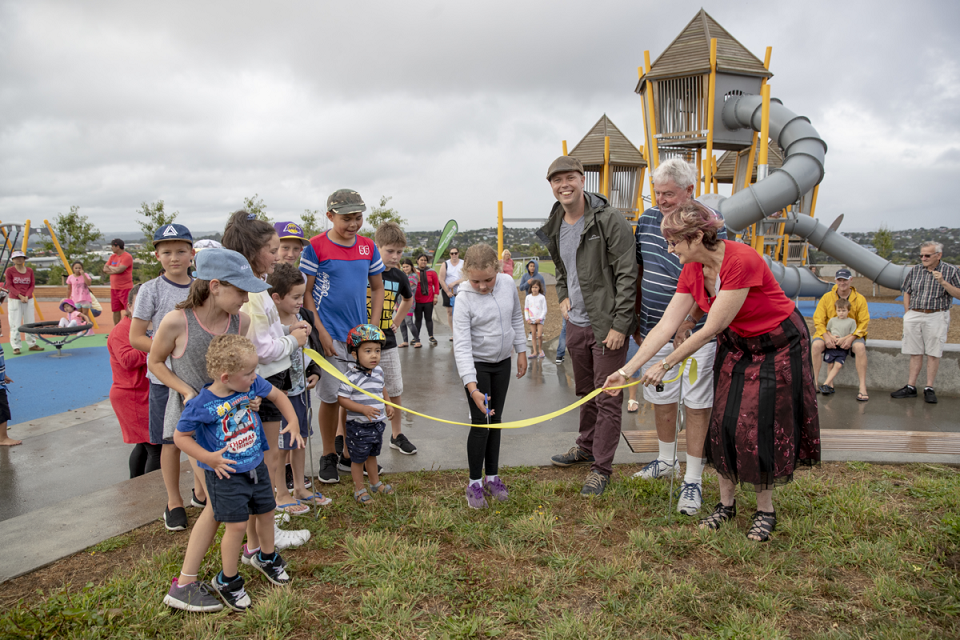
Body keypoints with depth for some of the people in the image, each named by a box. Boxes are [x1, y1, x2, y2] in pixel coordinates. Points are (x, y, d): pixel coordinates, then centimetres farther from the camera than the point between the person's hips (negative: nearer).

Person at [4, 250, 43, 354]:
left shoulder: (30, 270, 6)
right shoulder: (9, 271, -3)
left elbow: (32, 285, 5)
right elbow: (9, 286, -5)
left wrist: (27, 296, -10)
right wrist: (20, 296, -15)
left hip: (28, 300, 3)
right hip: (14, 300, -3)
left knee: (30, 323, 8)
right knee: (15, 324, -3)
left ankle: (32, 344, 15)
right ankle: (15, 347, 1)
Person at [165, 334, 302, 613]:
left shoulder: (252, 385, -10)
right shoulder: (201, 404, -22)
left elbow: (277, 395, 8)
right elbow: (180, 436, -10)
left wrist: (293, 422, -1)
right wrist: (207, 457, -20)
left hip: (256, 466, 6)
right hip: (226, 474, -5)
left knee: (266, 511, 18)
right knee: (236, 524, -3)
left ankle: (267, 557, 46)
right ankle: (228, 580, 22)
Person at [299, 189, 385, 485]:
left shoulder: (368, 246, 5)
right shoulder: (316, 247, -7)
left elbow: (377, 287, 13)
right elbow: (306, 293, -5)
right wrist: (321, 332, -11)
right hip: (330, 335, -4)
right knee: (331, 396, 4)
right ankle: (328, 456, 21)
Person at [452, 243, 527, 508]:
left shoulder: (508, 284, -10)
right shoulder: (464, 299, -23)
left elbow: (516, 318, 8)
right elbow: (462, 345, -27)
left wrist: (521, 350, 10)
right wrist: (473, 389, -35)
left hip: (502, 361, 5)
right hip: (476, 364, -4)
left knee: (495, 420, 13)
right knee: (480, 423, -3)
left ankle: (492, 476, 27)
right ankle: (475, 483, 13)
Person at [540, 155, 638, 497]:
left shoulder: (609, 220, -14)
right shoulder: (555, 226, 8)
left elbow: (627, 275, -16)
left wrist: (619, 324, -19)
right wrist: (562, 296, 9)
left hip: (606, 325, -7)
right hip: (575, 324, 7)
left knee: (608, 398, 1)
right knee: (585, 391, 21)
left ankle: (602, 466, 13)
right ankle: (586, 446, 39)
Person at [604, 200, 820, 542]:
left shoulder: (742, 261, -32)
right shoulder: (692, 270, -9)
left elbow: (711, 329, -28)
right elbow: (665, 326, -9)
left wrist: (665, 365, -20)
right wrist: (627, 370, -13)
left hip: (778, 345, -6)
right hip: (736, 344, 6)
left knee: (760, 426, -3)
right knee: (723, 421, 3)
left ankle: (765, 510, 17)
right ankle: (726, 502, 20)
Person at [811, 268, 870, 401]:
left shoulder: (860, 299, 2)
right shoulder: (827, 297, 3)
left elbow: (864, 322, -2)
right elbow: (818, 319, -1)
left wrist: (851, 338, -18)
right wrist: (826, 337, -17)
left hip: (852, 334, 0)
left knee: (860, 347, -34)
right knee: (816, 344, -30)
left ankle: (863, 387, -28)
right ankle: (814, 382, -23)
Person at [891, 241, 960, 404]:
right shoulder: (915, 271, 9)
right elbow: (907, 292, 17)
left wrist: (943, 282, -18)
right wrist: (907, 314, 9)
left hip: (936, 317, -3)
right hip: (914, 315, 3)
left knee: (933, 354, -1)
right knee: (915, 353, 6)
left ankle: (929, 388, 6)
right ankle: (911, 387, 9)